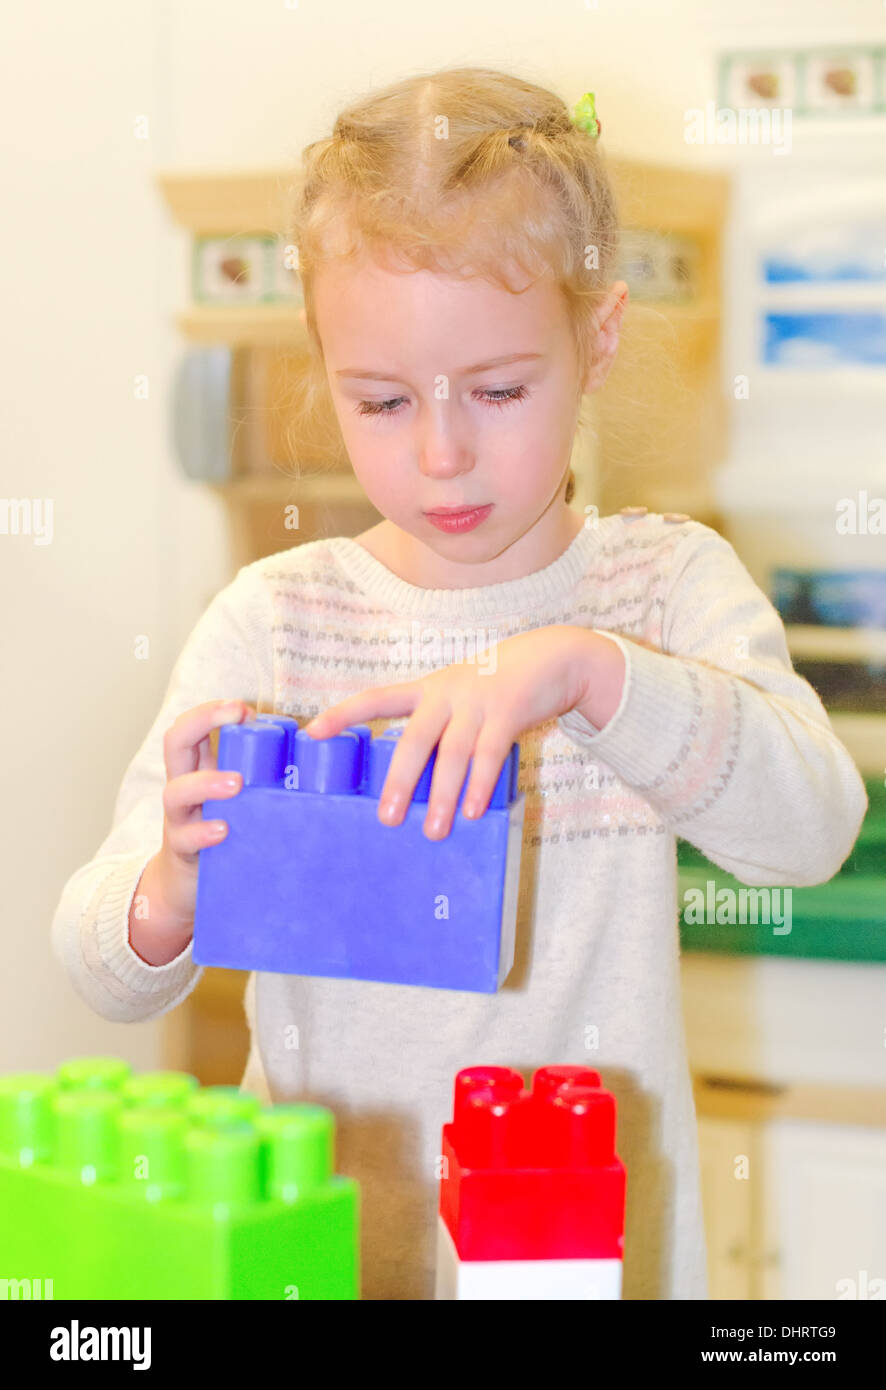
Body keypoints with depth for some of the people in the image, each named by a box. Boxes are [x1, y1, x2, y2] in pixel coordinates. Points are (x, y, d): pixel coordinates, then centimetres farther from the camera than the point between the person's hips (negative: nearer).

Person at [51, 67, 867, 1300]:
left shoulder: (669, 584, 2)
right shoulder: (271, 620, 0)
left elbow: (813, 824, -14)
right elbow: (104, 973, 0)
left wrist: (586, 667, -27)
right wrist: (170, 895, -22)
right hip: (316, 1236, 1)